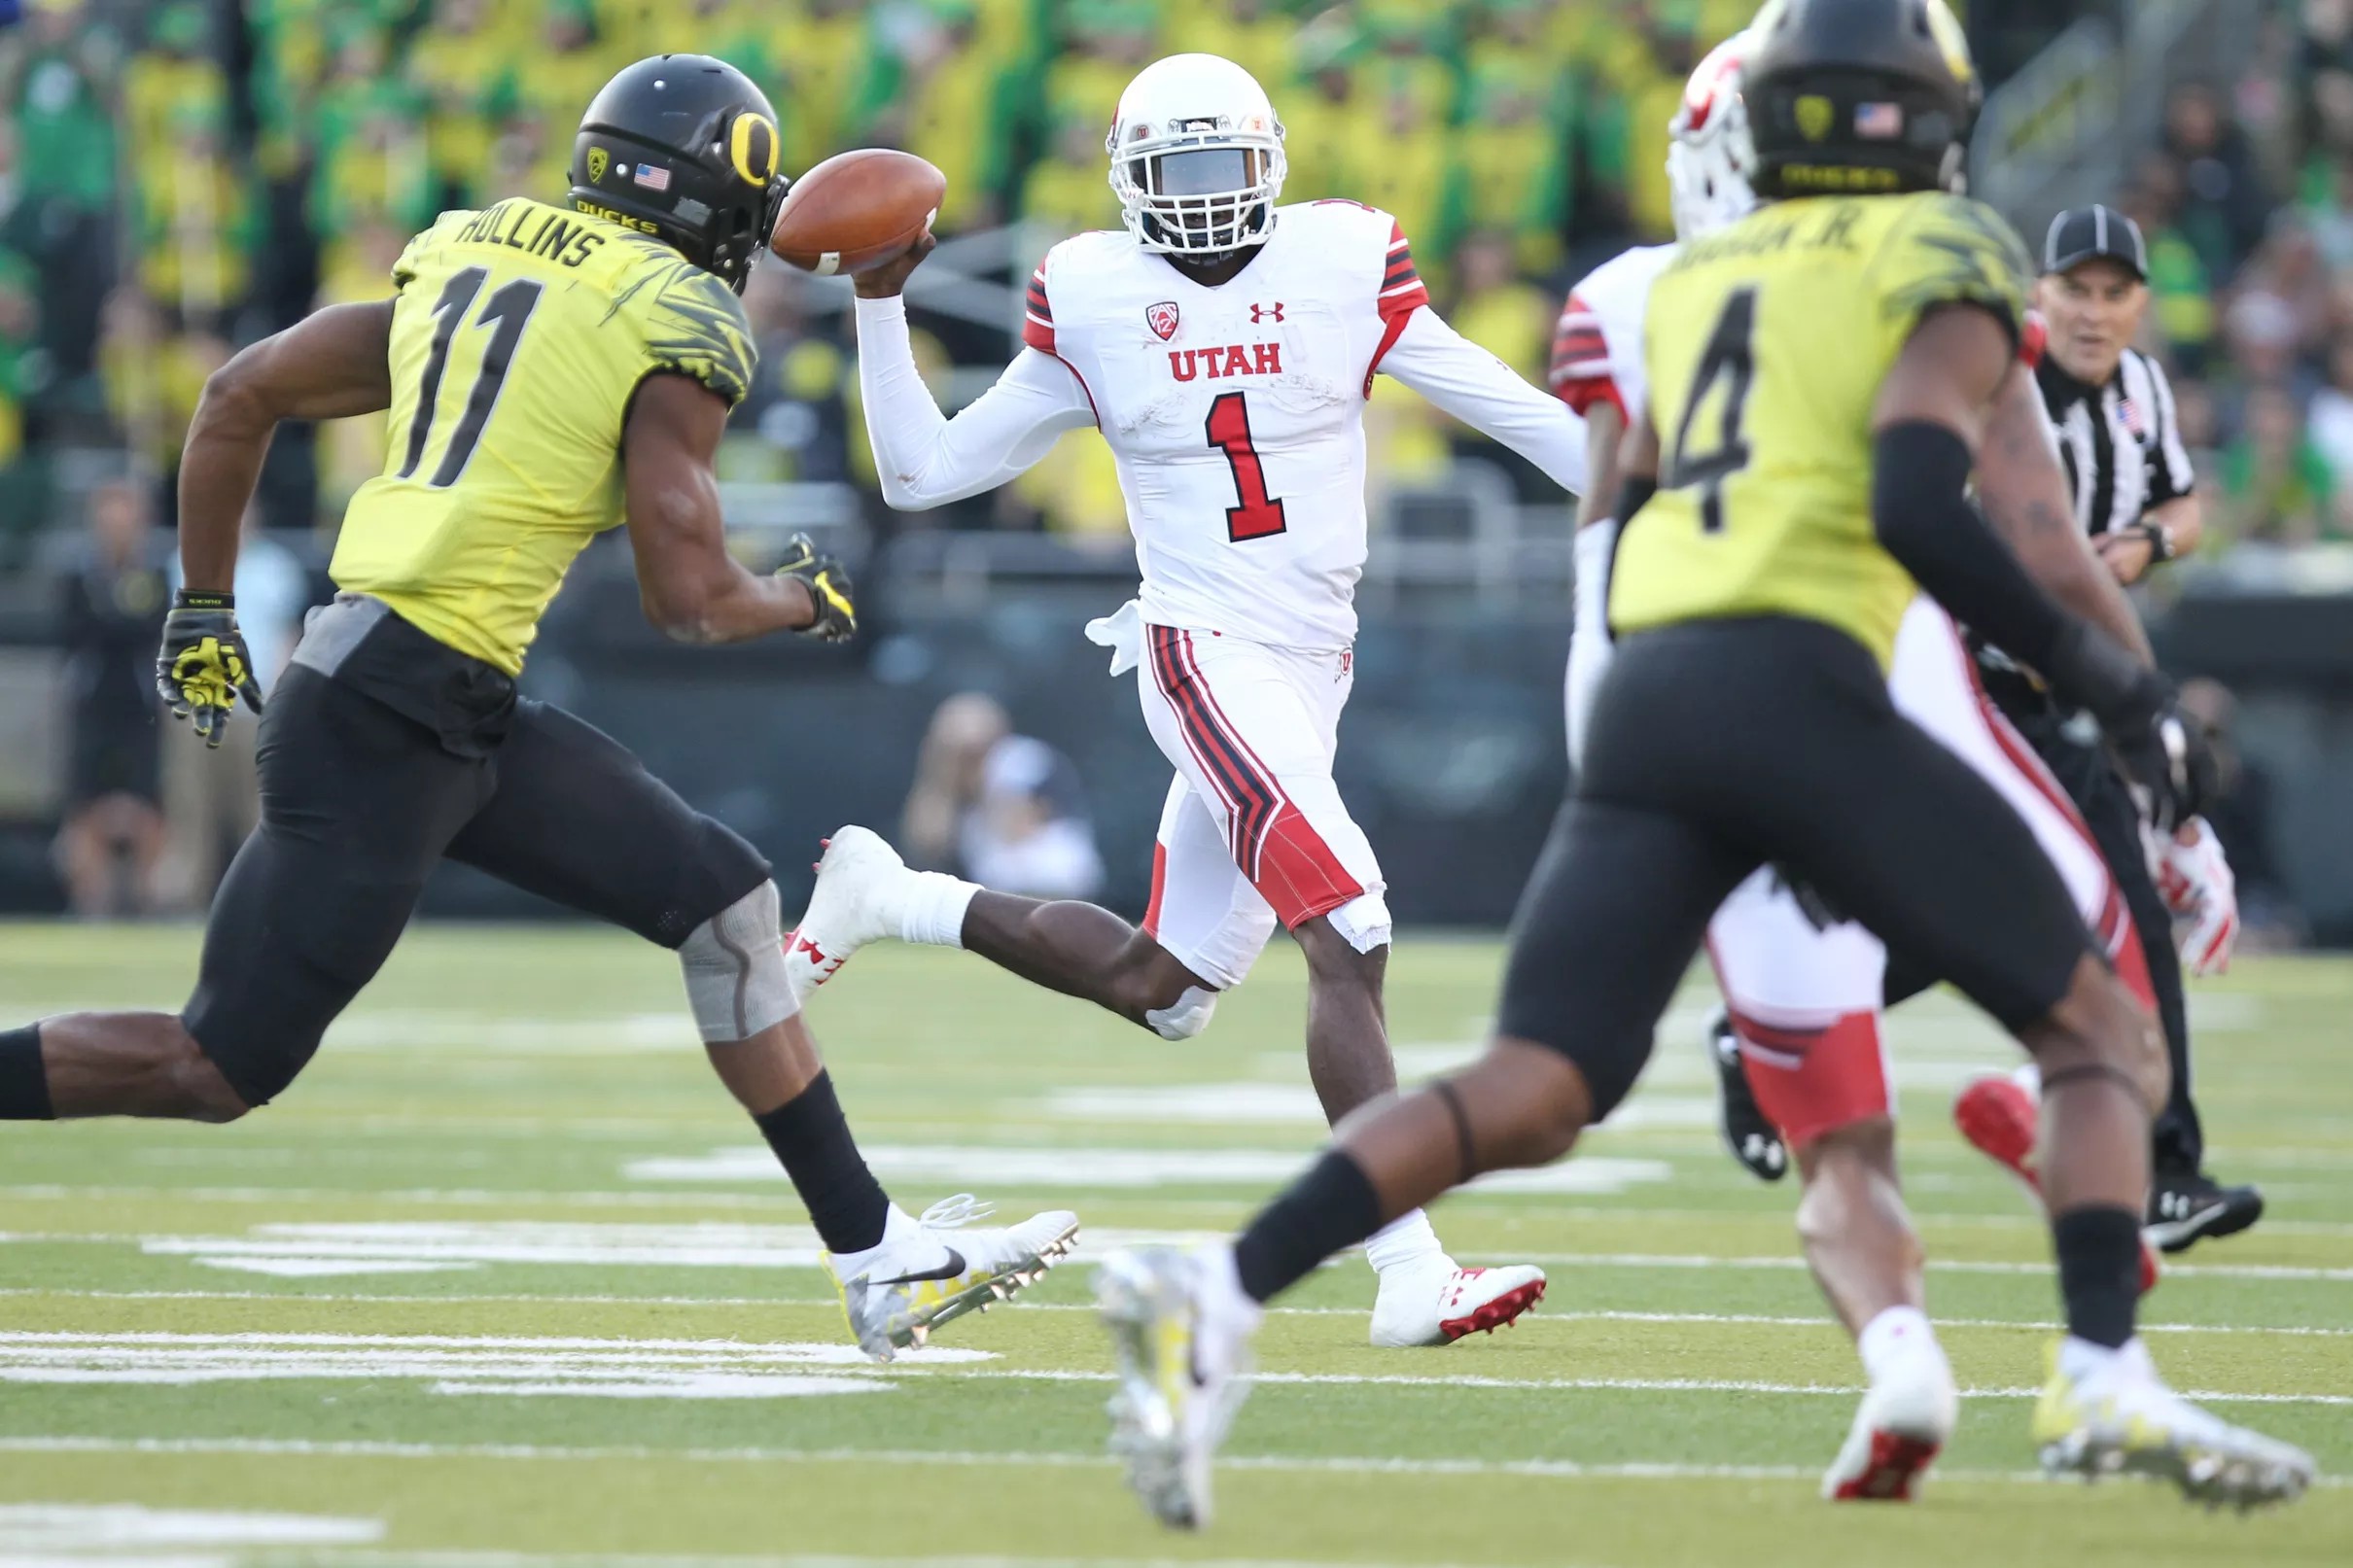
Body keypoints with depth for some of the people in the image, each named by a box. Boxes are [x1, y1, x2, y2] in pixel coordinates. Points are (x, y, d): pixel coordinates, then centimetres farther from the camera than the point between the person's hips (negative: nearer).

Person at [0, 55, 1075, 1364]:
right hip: (388, 716, -9)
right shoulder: (678, 328, -8)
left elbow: (242, 395, 16)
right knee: (223, 1066, -4)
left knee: (725, 898, 12)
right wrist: (804, 603, 11)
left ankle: (882, 1264, 14)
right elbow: (690, 599, -11)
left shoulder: (467, 262, 14)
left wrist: (205, 608, 25)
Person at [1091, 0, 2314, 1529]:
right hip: (1801, 696, -5)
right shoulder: (1947, 264, 5)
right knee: (2100, 1030, 8)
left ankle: (1217, 1291, -20)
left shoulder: (1699, 278, 23)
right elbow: (1917, 511, -11)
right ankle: (2104, 1380, -12)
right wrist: (2106, 675, -3)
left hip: (1647, 700, 5)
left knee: (1535, 1091, 0)